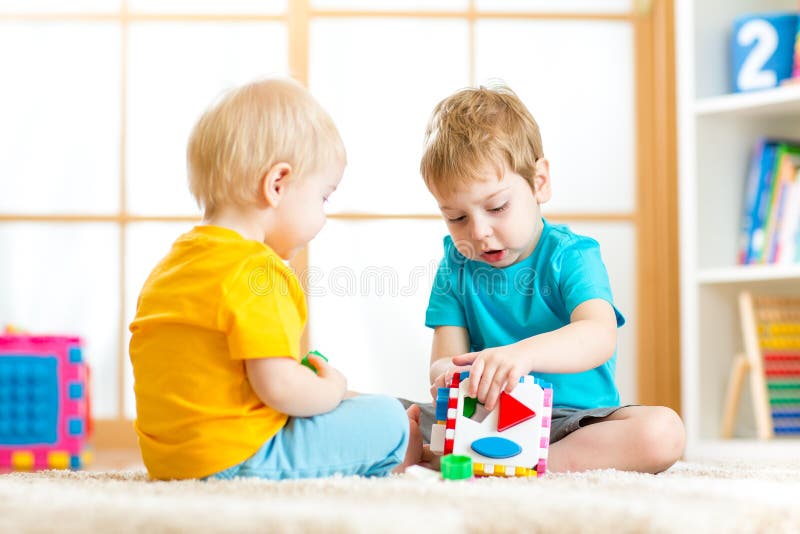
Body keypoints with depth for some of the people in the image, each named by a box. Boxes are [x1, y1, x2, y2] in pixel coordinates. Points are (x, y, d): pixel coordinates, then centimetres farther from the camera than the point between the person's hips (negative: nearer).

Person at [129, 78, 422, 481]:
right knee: (386, 420, -1)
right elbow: (278, 385, -25)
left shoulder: (170, 265, 11)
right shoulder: (256, 273, -20)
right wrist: (330, 390, -4)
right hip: (237, 457, -10)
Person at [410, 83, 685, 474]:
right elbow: (444, 358, -3)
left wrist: (525, 352, -47)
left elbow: (600, 337, -27)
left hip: (577, 419, -2)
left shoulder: (570, 256, -8)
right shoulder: (456, 266, 4)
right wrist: (450, 375, -30)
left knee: (662, 432, -30)